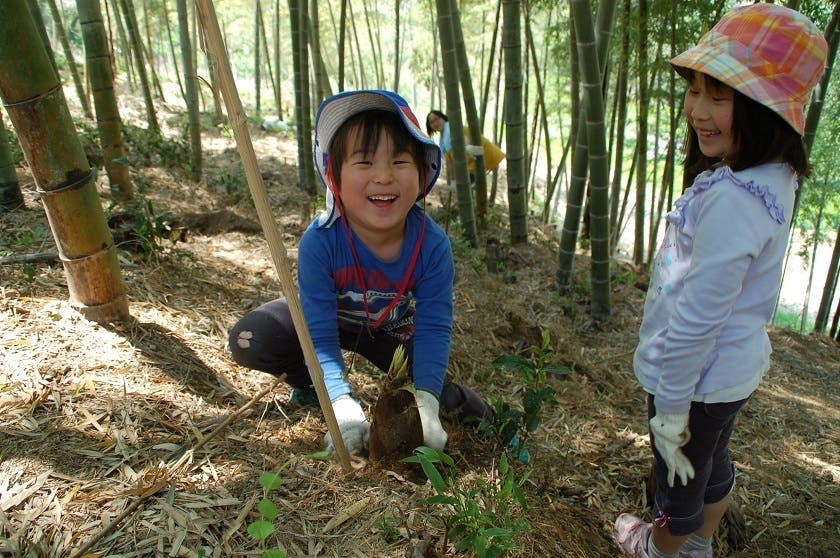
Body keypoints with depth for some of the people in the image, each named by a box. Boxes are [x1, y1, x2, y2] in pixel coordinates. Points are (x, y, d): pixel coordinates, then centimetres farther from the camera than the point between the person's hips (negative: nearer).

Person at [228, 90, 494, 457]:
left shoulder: (432, 245, -31)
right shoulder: (319, 241, -36)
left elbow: (433, 329, -26)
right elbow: (319, 333, -32)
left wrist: (425, 404, -36)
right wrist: (342, 405, -41)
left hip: (392, 330, 1)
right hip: (328, 317, 0)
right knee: (249, 340, -23)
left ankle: (447, 393, 22)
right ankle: (308, 382, 7)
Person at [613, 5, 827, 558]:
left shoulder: (731, 200, -32)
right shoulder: (774, 179, -2)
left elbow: (697, 317, -29)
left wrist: (671, 405, -18)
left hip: (698, 379, -9)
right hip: (735, 369, 9)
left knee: (680, 478, 18)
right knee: (712, 466, 29)